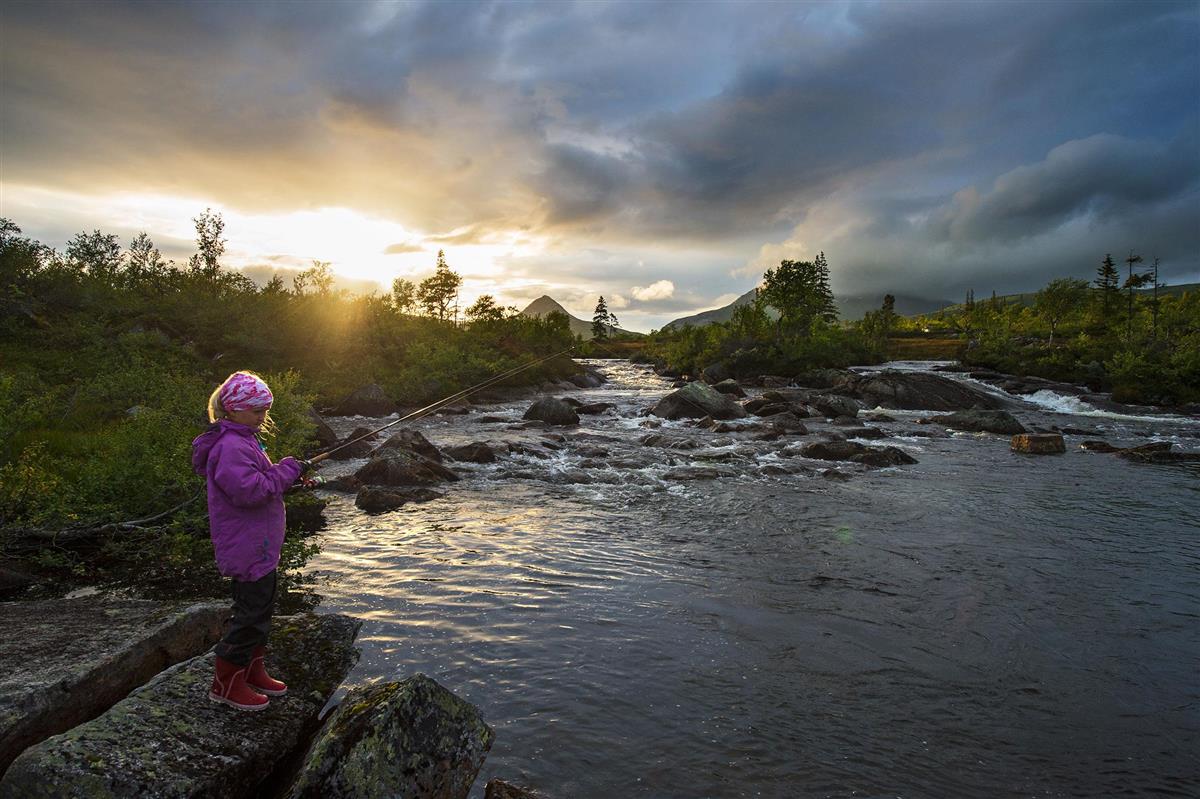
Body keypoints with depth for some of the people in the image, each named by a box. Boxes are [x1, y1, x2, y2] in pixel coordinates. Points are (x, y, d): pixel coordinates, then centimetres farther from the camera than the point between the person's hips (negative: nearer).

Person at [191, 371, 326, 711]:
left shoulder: (243, 440, 14)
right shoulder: (230, 447, -21)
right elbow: (250, 490, -29)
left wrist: (289, 476, 7)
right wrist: (289, 469, -22)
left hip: (256, 544, 11)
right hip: (247, 547, -11)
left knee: (259, 606, 19)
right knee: (253, 611, -1)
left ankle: (252, 672, 32)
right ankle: (225, 683, 14)